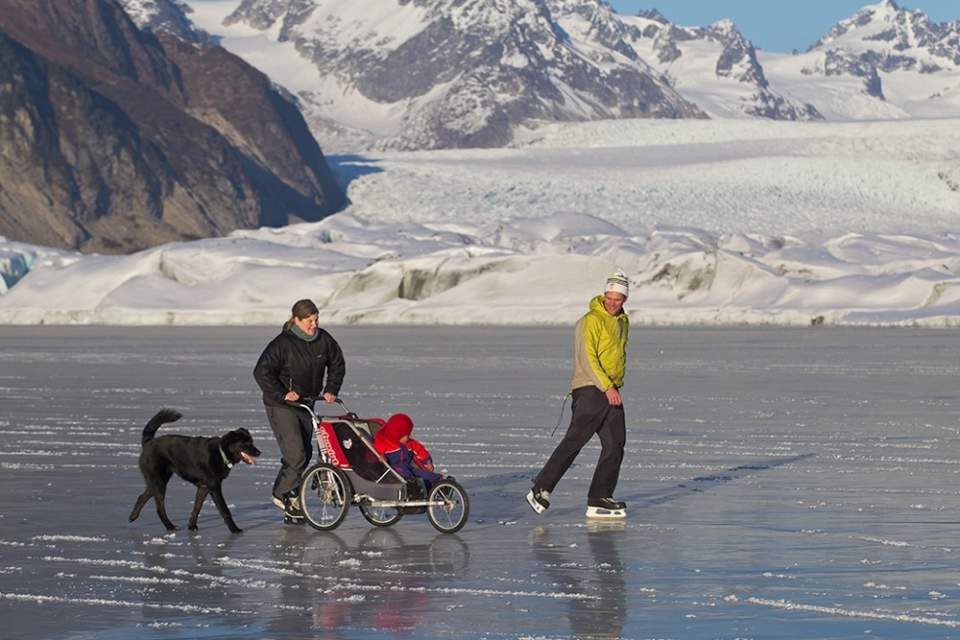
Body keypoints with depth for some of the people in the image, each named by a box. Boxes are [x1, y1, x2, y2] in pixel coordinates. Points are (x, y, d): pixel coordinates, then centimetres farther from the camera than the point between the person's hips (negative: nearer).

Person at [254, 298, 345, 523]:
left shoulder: (324, 340, -2)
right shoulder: (282, 344, -19)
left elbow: (337, 365, 14)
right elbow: (261, 372, -20)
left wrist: (330, 390, 1)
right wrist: (282, 394, -23)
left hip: (306, 403, 7)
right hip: (281, 406, -7)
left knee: (305, 453, 8)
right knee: (295, 454, -16)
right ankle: (283, 494, 3)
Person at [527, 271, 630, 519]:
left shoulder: (623, 322, 17)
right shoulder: (591, 321, -10)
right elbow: (587, 357, -18)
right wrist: (607, 387, -24)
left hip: (612, 392, 8)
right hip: (590, 389, -8)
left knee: (615, 445, 3)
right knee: (575, 440, -14)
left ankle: (600, 500, 7)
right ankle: (540, 490, -12)